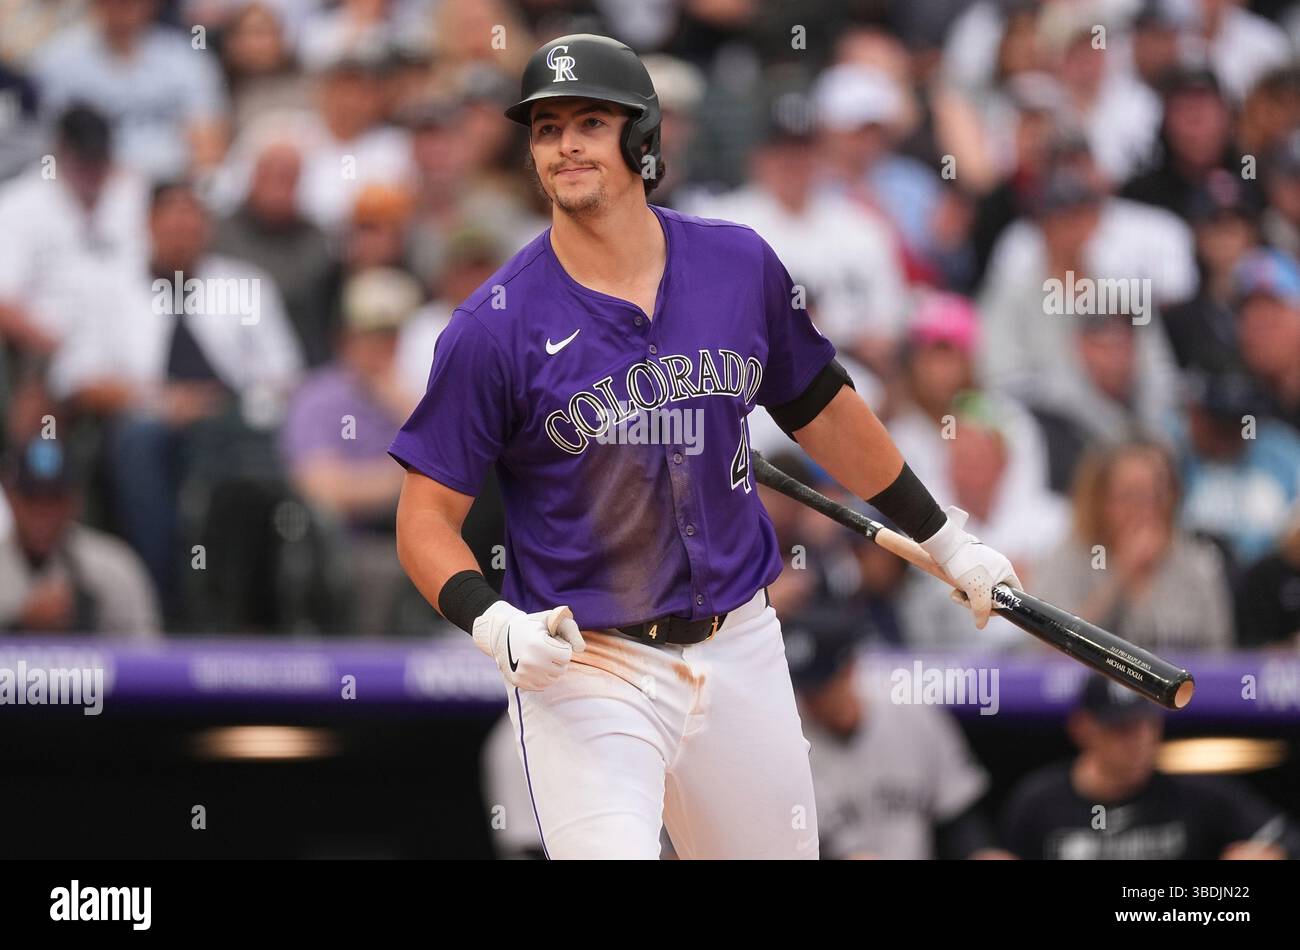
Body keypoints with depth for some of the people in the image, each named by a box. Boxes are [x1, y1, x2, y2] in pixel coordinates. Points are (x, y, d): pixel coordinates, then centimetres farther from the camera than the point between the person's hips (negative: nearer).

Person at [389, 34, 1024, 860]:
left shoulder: (740, 266, 1)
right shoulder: (496, 326, -11)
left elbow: (822, 411, 16)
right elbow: (426, 519, -7)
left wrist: (947, 544, 22)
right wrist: (494, 626, -25)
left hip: (739, 651, 4)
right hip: (583, 671, -4)